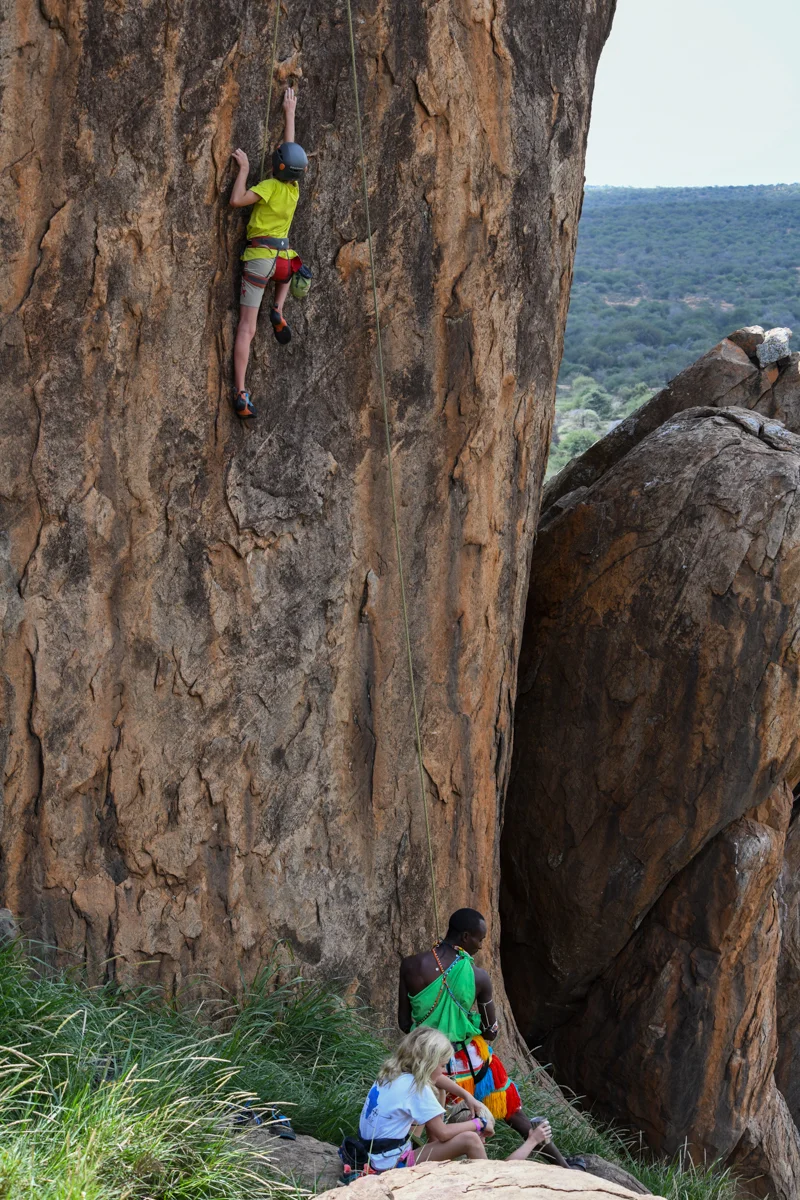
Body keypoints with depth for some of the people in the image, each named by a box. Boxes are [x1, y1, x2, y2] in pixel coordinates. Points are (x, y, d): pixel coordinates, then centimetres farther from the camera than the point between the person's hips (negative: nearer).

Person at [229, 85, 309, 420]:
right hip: (283, 258, 4)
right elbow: (290, 146, 19)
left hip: (258, 257, -4)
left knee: (246, 328, -6)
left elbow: (236, 200, -19)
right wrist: (289, 113, 28)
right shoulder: (295, 188, 6)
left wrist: (244, 169, -8)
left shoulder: (271, 185, -10)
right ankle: (278, 313, 17)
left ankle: (240, 393, -14)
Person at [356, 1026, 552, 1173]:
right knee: (470, 1139, -16)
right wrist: (478, 1124, -1)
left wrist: (468, 1097, 19)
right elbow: (443, 1133, -14)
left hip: (377, 1156, 9)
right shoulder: (414, 1087, -19)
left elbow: (437, 1078, 26)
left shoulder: (394, 1073, 6)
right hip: (394, 1165, -9)